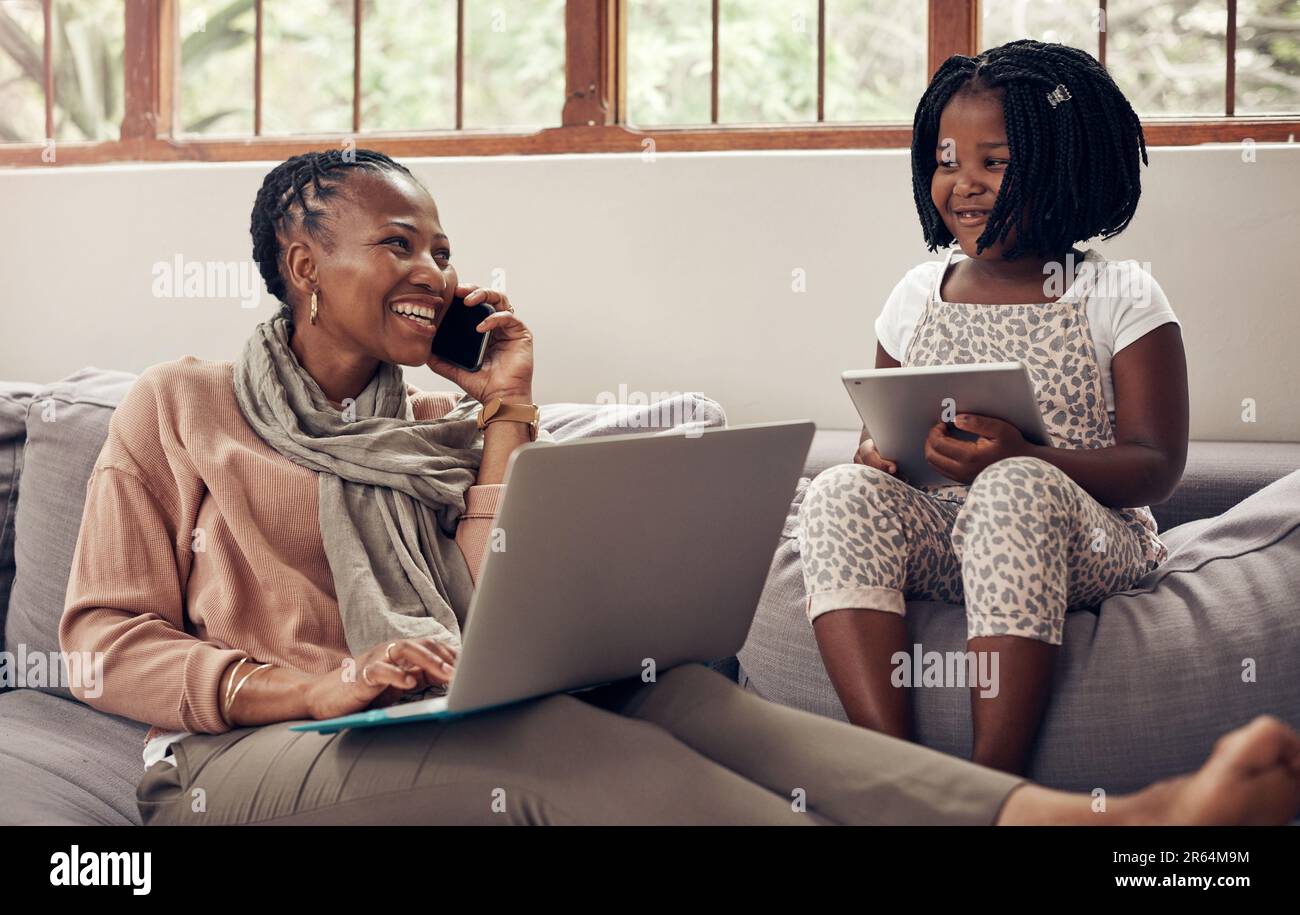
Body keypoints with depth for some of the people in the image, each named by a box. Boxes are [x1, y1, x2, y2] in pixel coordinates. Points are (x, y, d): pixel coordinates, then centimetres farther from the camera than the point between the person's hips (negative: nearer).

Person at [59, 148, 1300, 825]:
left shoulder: (432, 424, 21)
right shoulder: (179, 407, 10)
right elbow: (111, 642, -1)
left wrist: (505, 416, 5)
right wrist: (312, 684, -17)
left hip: (449, 724, 5)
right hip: (248, 756, -5)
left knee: (666, 695, -27)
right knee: (561, 741, -35)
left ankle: (1099, 823, -49)